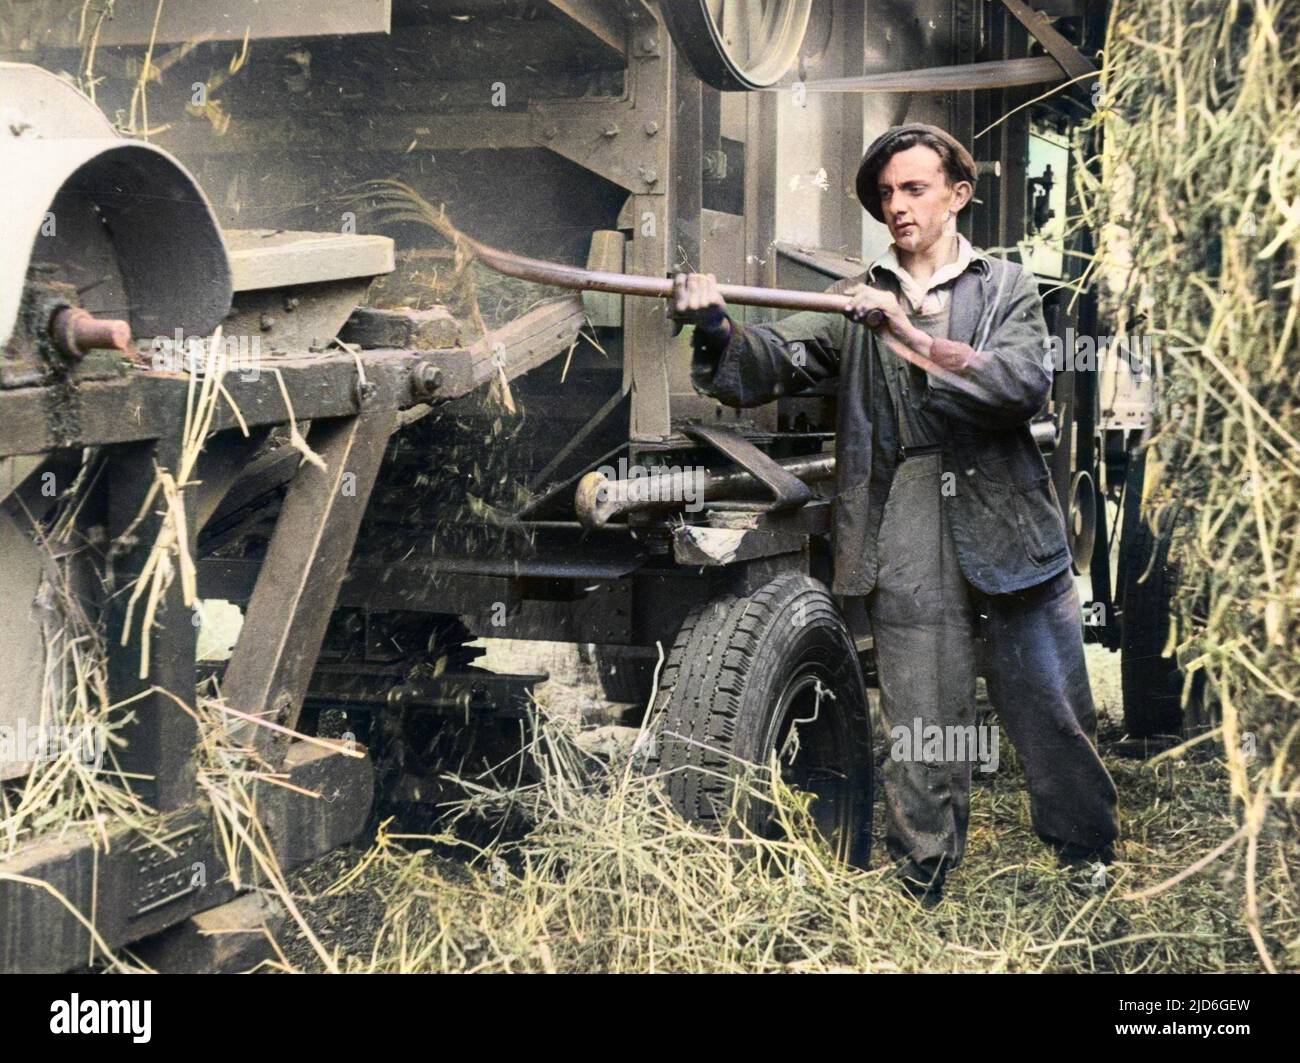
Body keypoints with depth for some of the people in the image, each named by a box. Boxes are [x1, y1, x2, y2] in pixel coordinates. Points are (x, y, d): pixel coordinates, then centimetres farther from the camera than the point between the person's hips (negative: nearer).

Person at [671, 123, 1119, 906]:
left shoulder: (1007, 288, 9)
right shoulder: (858, 306, 13)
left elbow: (1028, 384, -11)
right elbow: (772, 365, -3)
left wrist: (916, 339, -21)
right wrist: (717, 327, -25)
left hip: (1011, 543, 0)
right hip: (908, 561, 1)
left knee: (1062, 733, 8)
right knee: (924, 759, 2)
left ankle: (1096, 877, 25)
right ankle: (925, 908, 15)